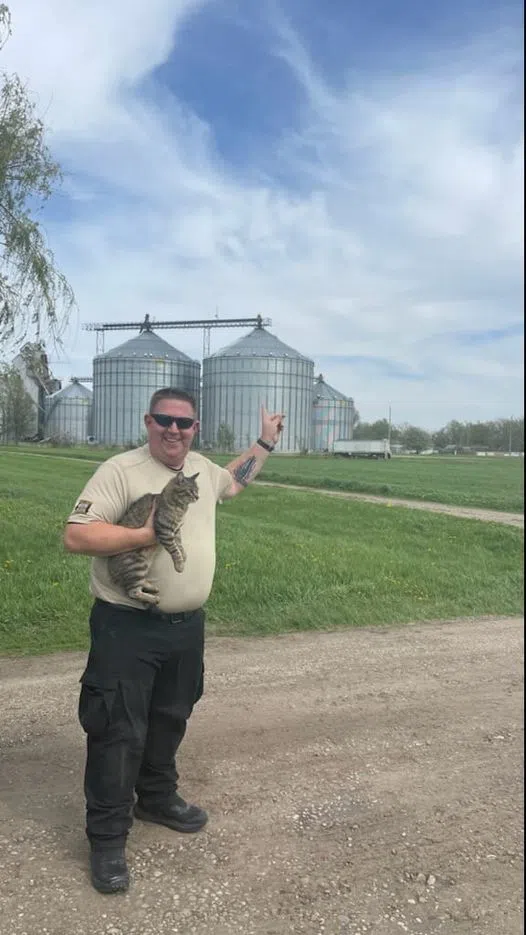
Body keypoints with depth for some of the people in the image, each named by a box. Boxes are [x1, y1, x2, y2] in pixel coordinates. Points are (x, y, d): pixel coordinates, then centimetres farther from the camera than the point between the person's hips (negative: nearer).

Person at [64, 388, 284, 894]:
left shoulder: (201, 468, 7)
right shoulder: (120, 471, -16)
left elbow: (232, 481, 31)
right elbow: (76, 535, -22)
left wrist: (265, 442, 30)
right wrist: (146, 535, -25)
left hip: (187, 625, 7)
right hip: (127, 628, -7)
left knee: (169, 720, 22)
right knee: (119, 731, 1)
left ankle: (156, 798, 44)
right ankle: (107, 838, 18)